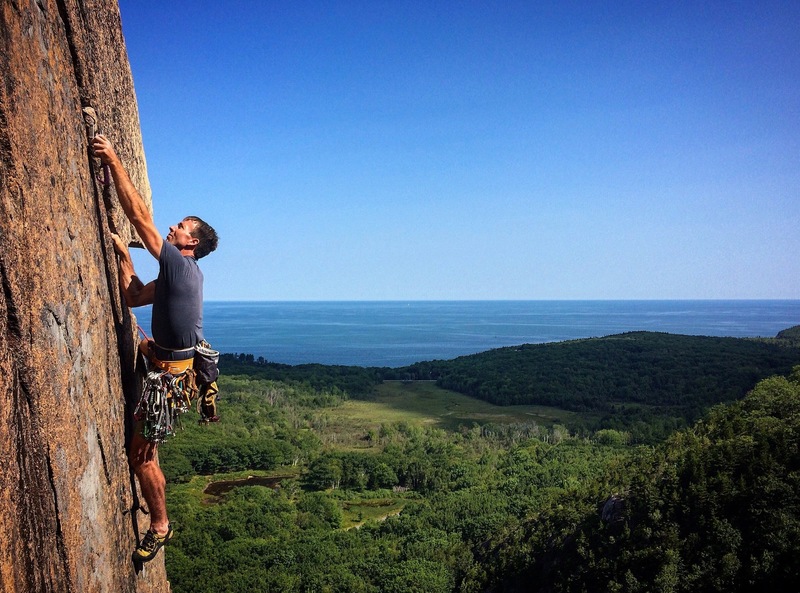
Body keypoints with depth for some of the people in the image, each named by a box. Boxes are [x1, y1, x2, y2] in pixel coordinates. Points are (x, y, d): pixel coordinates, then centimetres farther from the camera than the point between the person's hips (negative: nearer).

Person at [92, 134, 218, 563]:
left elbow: (140, 215, -21)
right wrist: (123, 257, 10)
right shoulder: (183, 272, 10)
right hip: (170, 358, 9)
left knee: (141, 453, 0)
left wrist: (113, 162, -18)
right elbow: (133, 296, 13)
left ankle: (160, 526, 17)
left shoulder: (179, 264, -17)